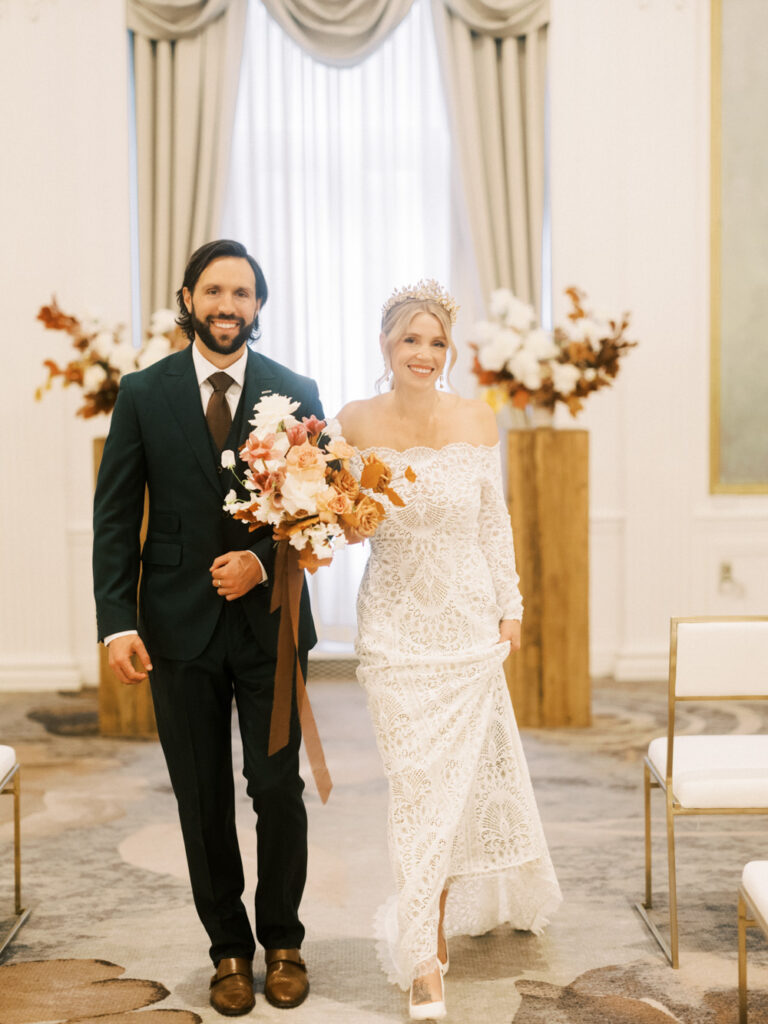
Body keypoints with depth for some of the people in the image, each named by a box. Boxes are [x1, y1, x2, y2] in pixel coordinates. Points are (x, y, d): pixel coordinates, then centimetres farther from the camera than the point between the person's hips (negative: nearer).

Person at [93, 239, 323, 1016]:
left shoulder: (295, 392, 2)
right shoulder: (143, 394, 2)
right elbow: (115, 516, 0)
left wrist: (264, 560, -15)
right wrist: (118, 621, -8)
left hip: (270, 622, 0)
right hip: (180, 627, 0)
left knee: (278, 791, 4)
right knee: (203, 802, 9)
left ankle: (282, 941, 25)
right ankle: (229, 949, 25)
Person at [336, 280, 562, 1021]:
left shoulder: (475, 420, -1)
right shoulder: (356, 422, -4)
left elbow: (495, 521, 5)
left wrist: (510, 606, 6)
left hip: (469, 620, 1)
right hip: (396, 626, -1)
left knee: (461, 770, 9)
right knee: (418, 779, -2)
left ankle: (457, 902, 39)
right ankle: (425, 956, 8)